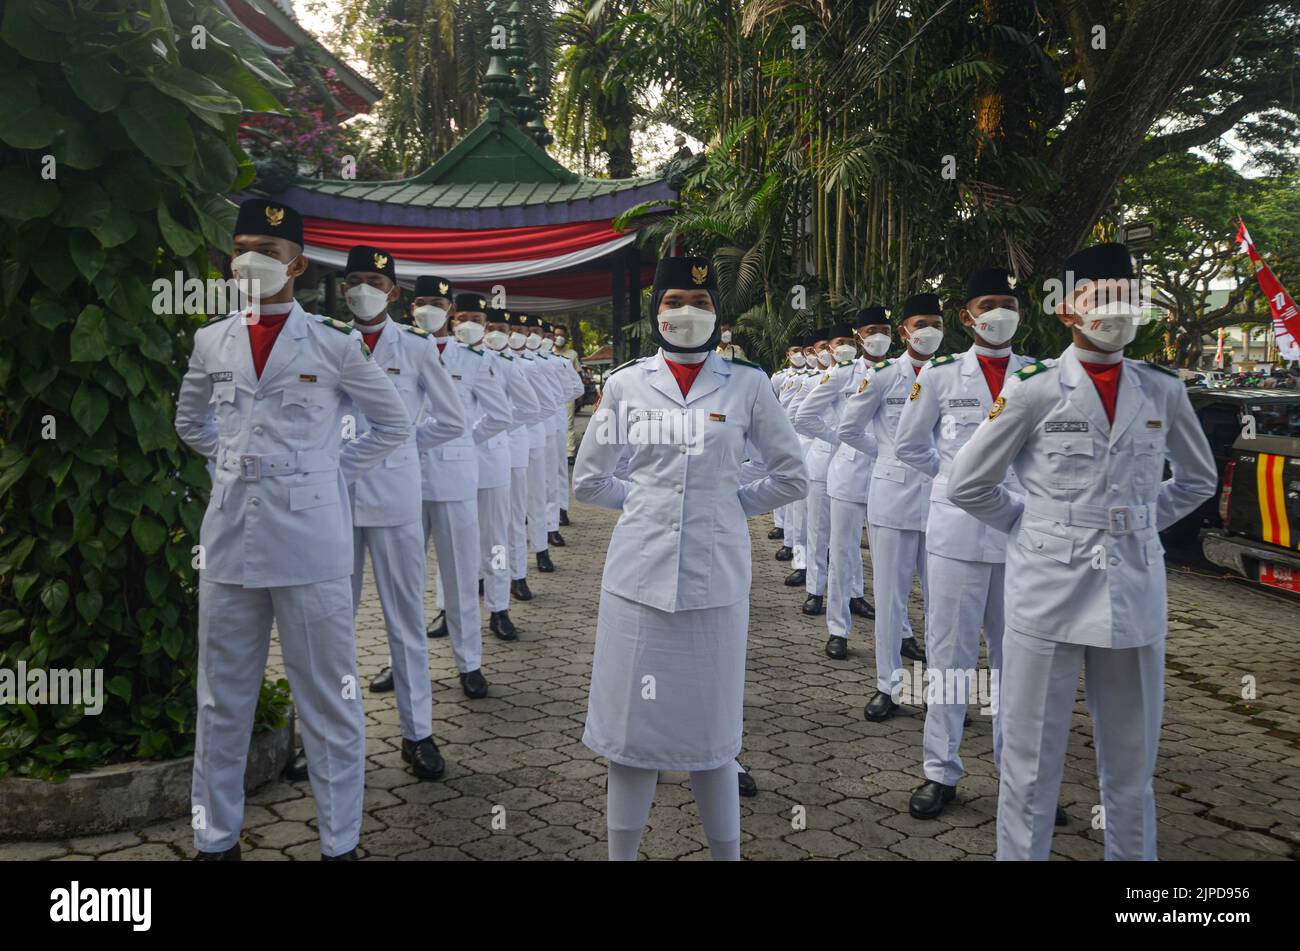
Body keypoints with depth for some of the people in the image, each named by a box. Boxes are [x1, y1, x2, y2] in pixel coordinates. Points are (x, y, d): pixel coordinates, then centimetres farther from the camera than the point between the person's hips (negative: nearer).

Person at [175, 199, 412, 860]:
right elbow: (190, 420, 25)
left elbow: (393, 425, 7)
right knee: (222, 699, 14)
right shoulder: (211, 342, 8)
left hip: (310, 544, -4)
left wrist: (336, 474, 1)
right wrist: (232, 463, 12)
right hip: (228, 539, 4)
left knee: (328, 699, 5)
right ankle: (215, 838, 30)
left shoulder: (334, 344, -3)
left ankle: (340, 842, 19)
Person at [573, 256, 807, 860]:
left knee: (711, 734, 7)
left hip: (714, 577, -1)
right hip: (638, 575, 1)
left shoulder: (747, 384, 3)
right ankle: (620, 853, 24)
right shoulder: (625, 384, 6)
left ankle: (726, 851, 26)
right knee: (631, 731, 7)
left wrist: (728, 503, 4)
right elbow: (588, 480, 14)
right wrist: (646, 499, 6)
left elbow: (791, 478, 10)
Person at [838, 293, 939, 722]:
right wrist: (888, 453, 6)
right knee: (890, 594, 5)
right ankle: (886, 686, 15)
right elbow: (848, 427, 7)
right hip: (893, 498, -1)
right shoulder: (883, 376, -1)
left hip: (942, 499, 2)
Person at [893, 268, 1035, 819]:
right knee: (950, 654, 3)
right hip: (957, 530, -1)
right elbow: (908, 444, 11)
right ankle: (940, 772, 14)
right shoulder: (940, 375, 2)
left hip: (1022, 530, 2)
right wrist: (955, 475, 9)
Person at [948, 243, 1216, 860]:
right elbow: (968, 484, 1)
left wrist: (1141, 523, 11)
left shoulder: (1162, 391, 5)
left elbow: (1197, 479, 22)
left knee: (1132, 769, 15)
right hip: (1049, 597, -3)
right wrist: (1034, 526, 2)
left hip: (1136, 599, 4)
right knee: (1030, 767, 5)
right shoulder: (1033, 389, -6)